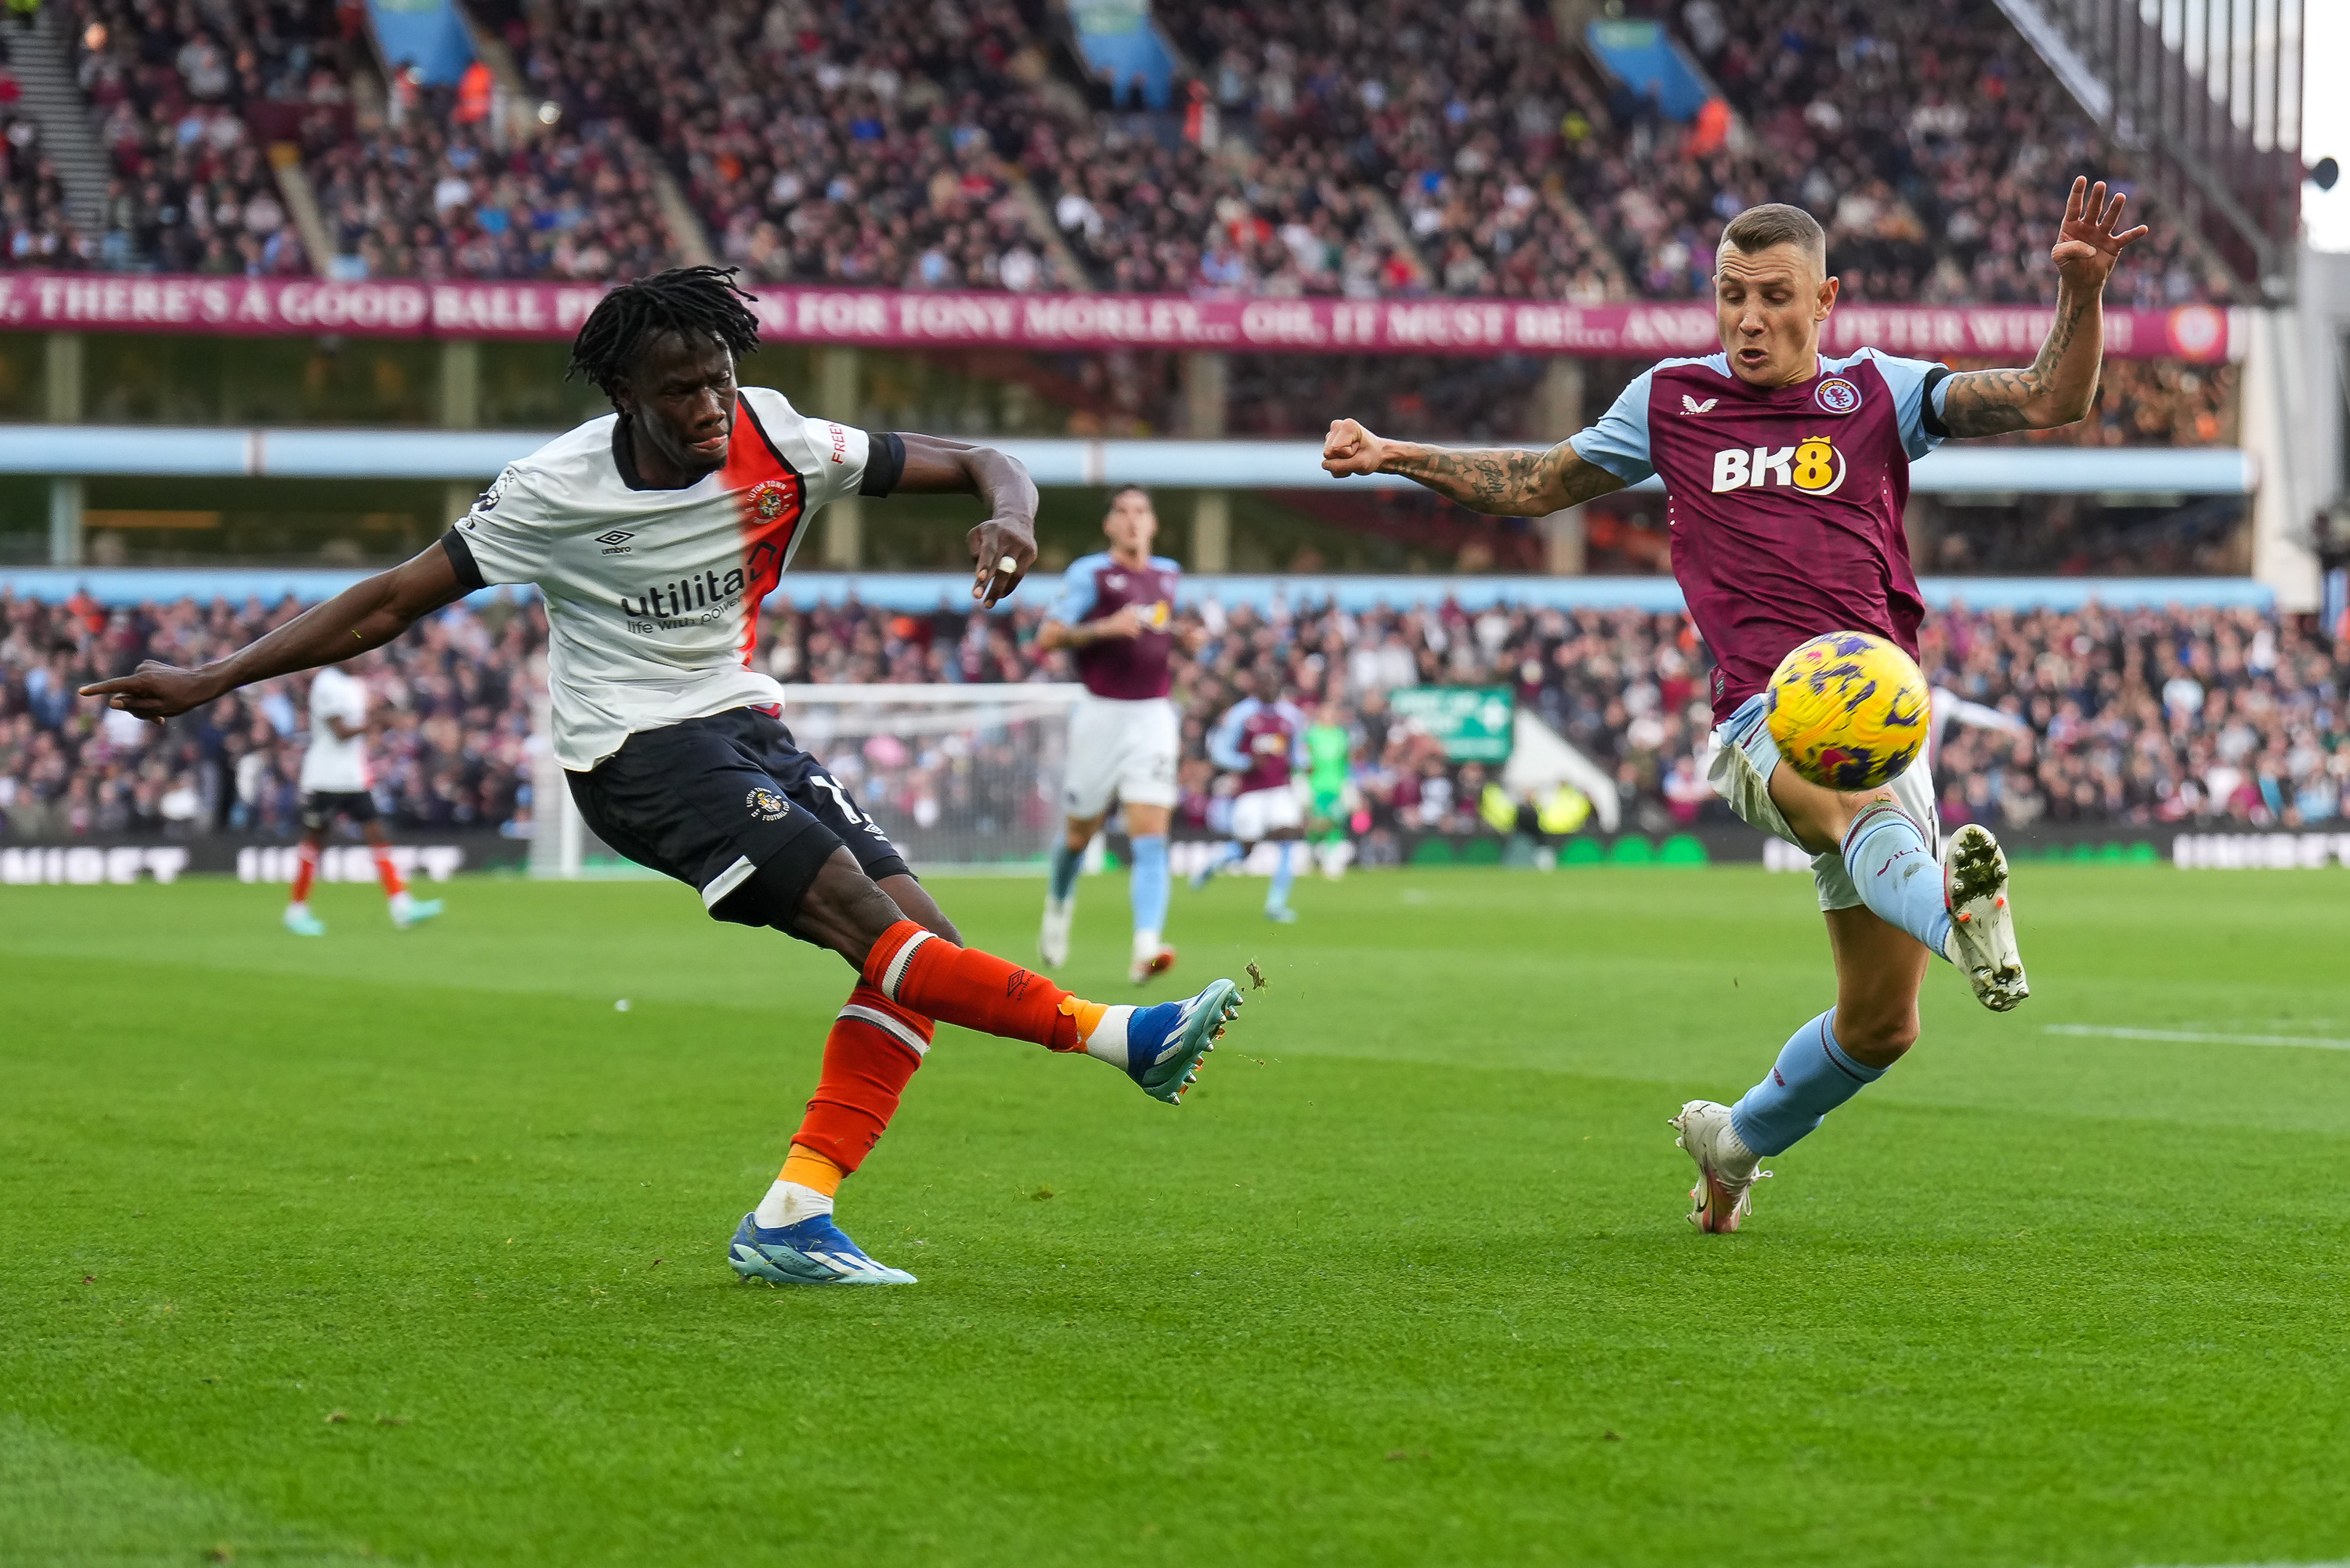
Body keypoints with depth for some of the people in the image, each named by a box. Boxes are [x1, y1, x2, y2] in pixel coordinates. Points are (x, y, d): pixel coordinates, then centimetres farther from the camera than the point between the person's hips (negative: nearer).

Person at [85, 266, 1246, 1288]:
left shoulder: (777, 447, -7)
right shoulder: (555, 491, -14)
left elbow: (976, 466, -2)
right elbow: (391, 603, -6)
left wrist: (1006, 513, -27)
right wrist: (210, 682, -10)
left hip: (744, 726, 6)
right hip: (637, 750, -6)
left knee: (921, 933, -11)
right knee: (856, 909, -25)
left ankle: (791, 1218, -13)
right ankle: (1113, 1036, -23)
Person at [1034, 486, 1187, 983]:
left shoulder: (1170, 574, 13)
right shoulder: (1090, 573, -4)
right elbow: (1047, 638, -10)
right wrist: (1104, 627, -23)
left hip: (1154, 715, 3)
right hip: (1100, 714, -2)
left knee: (1151, 837, -13)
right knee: (1079, 834, 10)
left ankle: (1147, 949, -25)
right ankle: (1058, 905, 43)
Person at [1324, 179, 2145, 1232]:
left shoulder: (1878, 394, 10)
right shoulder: (1672, 401, 13)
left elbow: (2052, 399, 1)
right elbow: (1538, 484, 27)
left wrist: (2080, 291, -17)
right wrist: (1394, 457, 18)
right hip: (1767, 714, -2)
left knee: (1881, 1026, 5)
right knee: (1861, 800, -41)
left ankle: (1737, 1140, 31)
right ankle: (1956, 908, -73)